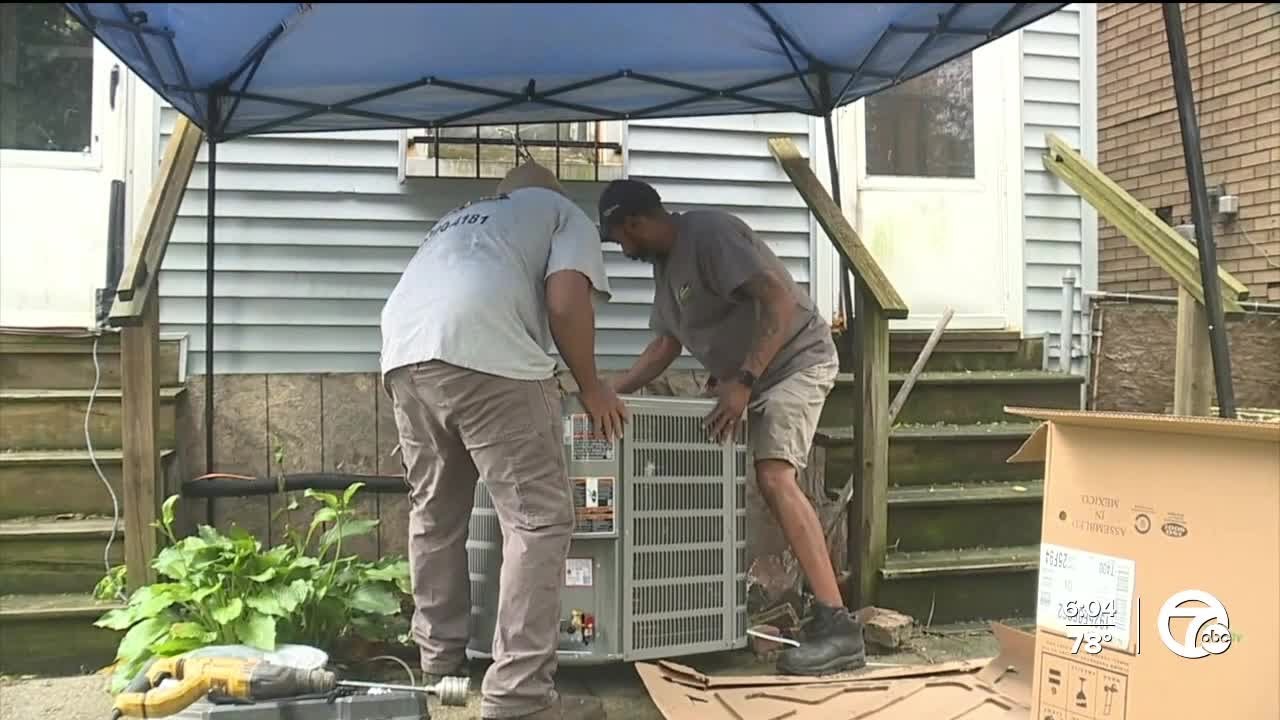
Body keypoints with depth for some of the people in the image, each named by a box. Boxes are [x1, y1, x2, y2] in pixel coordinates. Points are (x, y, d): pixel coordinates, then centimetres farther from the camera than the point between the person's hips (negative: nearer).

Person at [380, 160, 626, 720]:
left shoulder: (459, 217, 41)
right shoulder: (565, 213, 23)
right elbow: (564, 302, 4)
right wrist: (590, 386, 13)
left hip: (403, 353, 7)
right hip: (484, 353, -7)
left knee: (433, 516, 18)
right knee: (539, 519, -2)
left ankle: (441, 669, 28)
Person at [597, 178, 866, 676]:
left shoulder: (709, 234, -19)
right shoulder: (664, 263, 11)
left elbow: (780, 301, -27)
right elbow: (665, 345, 17)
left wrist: (742, 382, -32)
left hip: (795, 360, -10)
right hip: (742, 376, 10)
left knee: (774, 478, -24)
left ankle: (837, 626, -25)